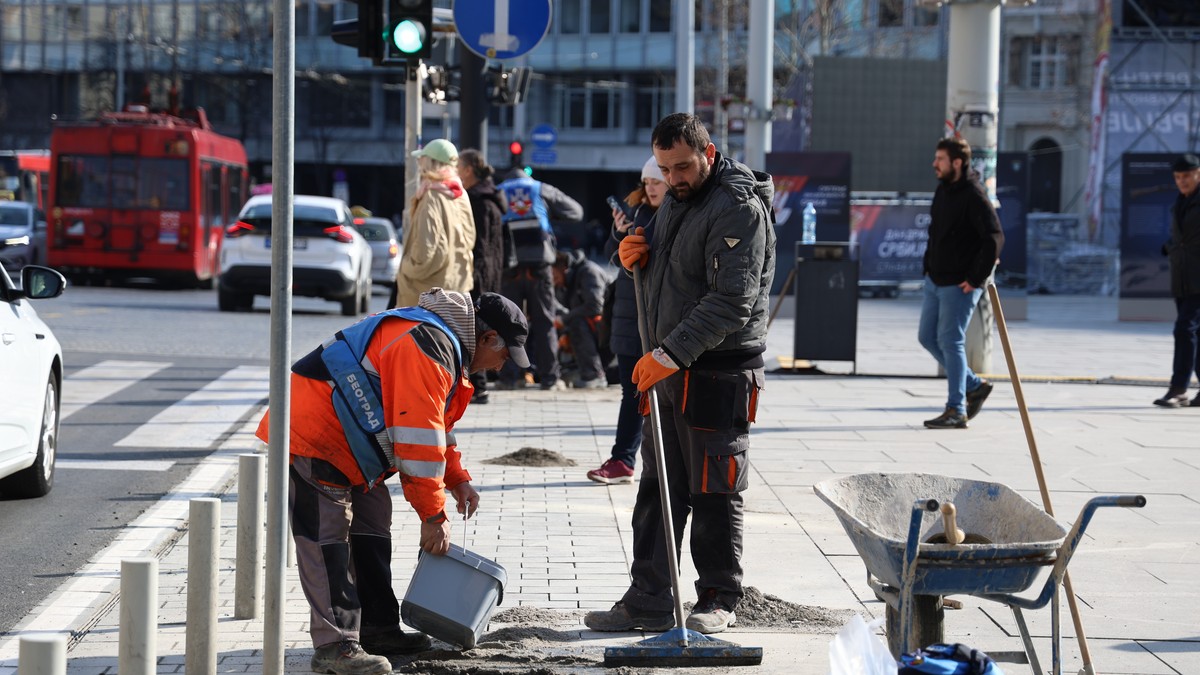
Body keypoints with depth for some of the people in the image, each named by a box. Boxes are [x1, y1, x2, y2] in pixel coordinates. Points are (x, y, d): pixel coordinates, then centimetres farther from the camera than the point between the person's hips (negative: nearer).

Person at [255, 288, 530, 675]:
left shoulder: (447, 345, 14)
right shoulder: (430, 348, -22)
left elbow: (435, 427, 26)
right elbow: (419, 438, -23)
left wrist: (456, 479, 14)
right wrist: (433, 516, -17)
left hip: (340, 440, 11)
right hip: (311, 438, -11)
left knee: (372, 523, 14)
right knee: (327, 539, -12)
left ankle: (377, 629, 21)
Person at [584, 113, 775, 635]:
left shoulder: (738, 208, -16)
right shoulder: (676, 200, 14)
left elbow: (731, 302, -23)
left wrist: (670, 354, -26)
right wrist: (637, 257, 4)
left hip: (719, 375, -9)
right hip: (670, 372, 9)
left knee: (715, 495, 0)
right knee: (658, 491, 10)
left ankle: (718, 600, 12)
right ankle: (649, 602, 15)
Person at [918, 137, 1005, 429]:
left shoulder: (974, 196, -18)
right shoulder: (943, 190, 10)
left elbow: (995, 238, -23)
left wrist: (976, 278, -22)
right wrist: (930, 265, 16)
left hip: (960, 284, -9)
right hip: (935, 279, 9)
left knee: (950, 341, -6)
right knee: (927, 336, 13)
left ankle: (956, 411, 1)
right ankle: (974, 385, 25)